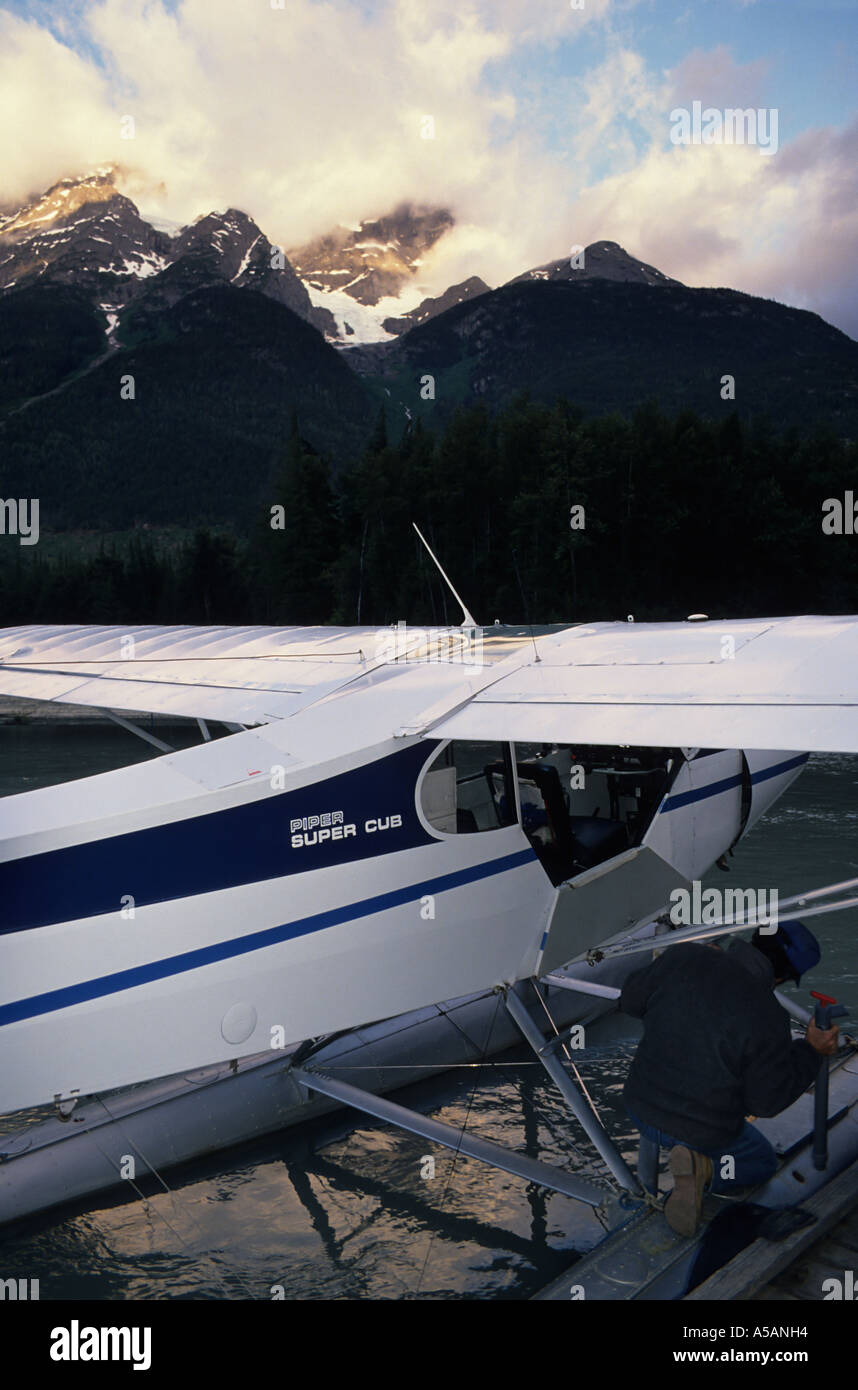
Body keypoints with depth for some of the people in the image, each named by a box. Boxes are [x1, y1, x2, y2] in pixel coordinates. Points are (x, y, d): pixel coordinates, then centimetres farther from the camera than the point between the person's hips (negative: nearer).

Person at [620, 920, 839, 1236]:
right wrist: (811, 1052, -2)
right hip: (703, 1132, -5)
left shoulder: (681, 958, -14)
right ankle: (704, 1169, -4)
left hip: (640, 1106, 5)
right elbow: (768, 1100, -14)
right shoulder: (767, 1019, -24)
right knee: (762, 1162, 26)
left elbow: (631, 999, 4)